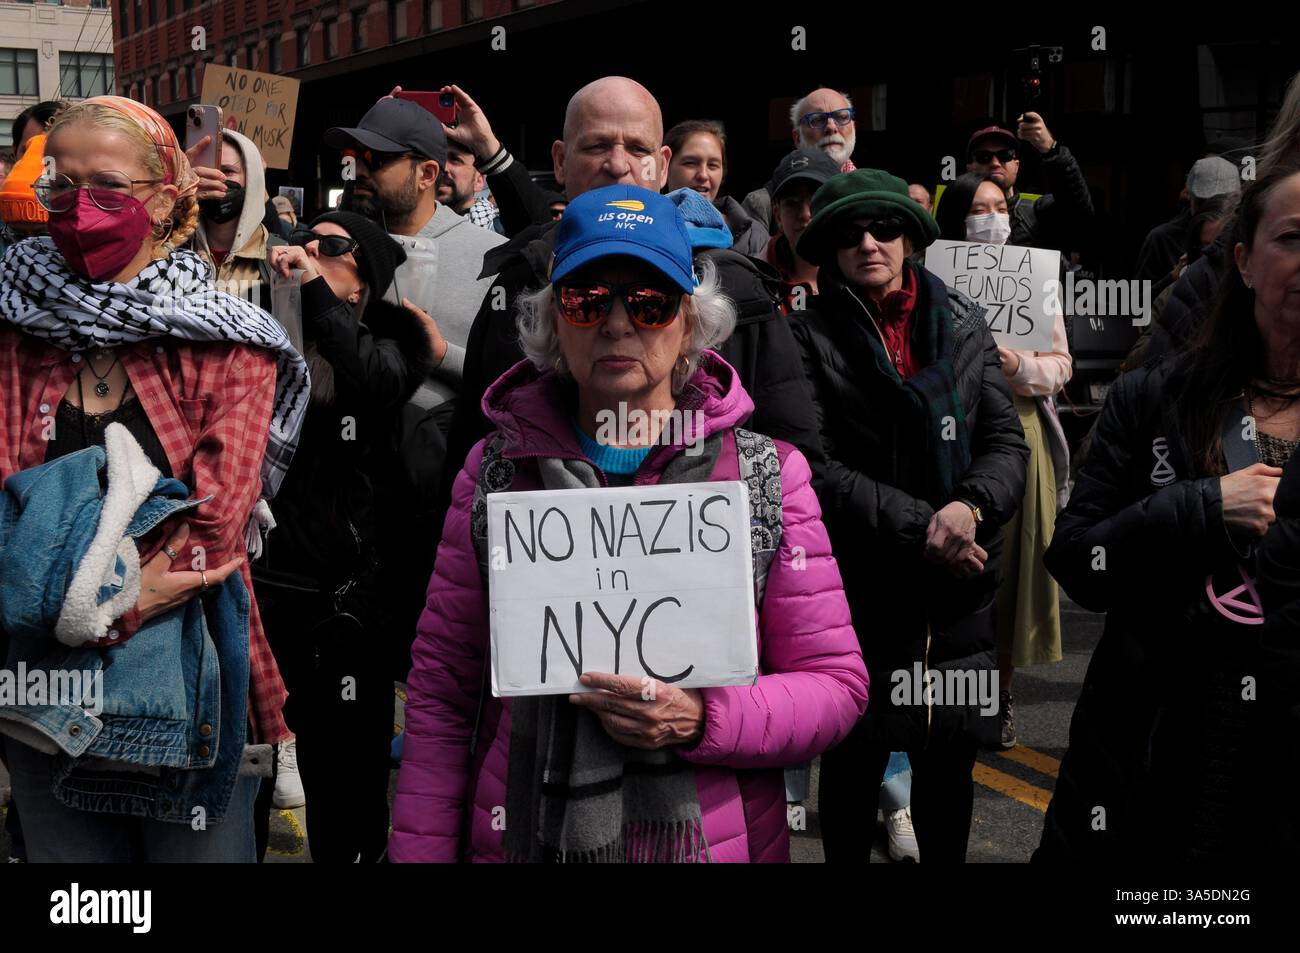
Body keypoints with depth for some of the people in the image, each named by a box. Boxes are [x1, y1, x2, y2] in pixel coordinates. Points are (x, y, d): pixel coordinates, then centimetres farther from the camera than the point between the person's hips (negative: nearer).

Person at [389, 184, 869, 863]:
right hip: (522, 838, 1)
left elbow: (836, 683, -3)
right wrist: (420, 851, -6)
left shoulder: (769, 473, -3)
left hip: (716, 839, 0)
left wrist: (702, 719, -19)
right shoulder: (497, 469, 0)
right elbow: (441, 690, 1)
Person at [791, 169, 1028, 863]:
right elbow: (815, 465, -9)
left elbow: (1006, 441, 4)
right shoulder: (809, 336, -2)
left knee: (949, 766, 10)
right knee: (854, 762, 10)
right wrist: (917, 526, -17)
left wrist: (971, 506, -16)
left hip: (963, 589, 2)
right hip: (859, 589, -2)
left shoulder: (963, 324, 8)